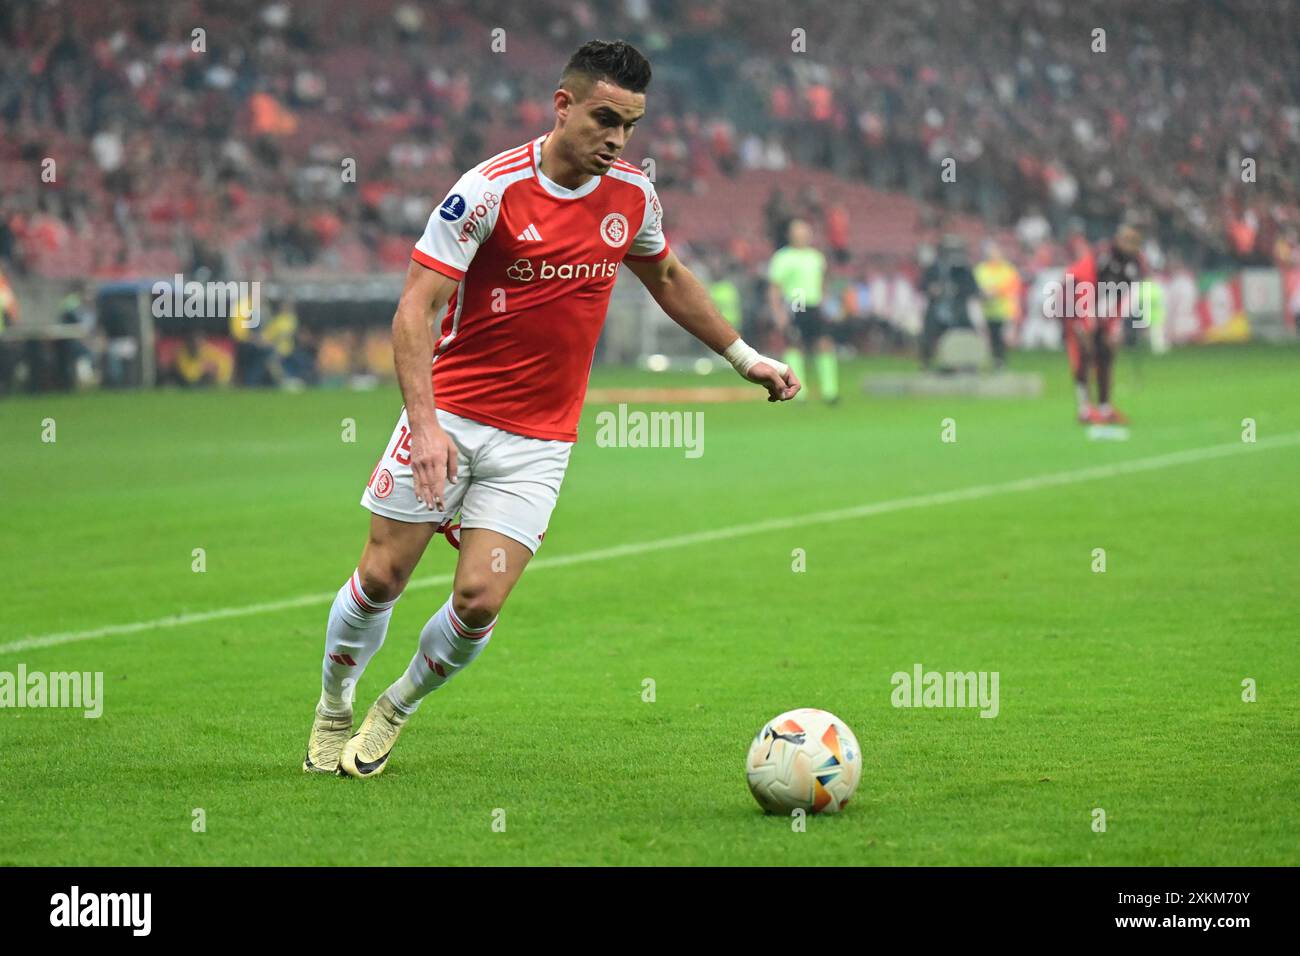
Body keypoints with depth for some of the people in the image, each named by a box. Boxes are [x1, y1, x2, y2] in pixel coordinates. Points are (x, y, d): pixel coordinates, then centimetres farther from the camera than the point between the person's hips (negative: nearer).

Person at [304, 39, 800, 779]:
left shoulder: (632, 195, 0)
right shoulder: (491, 190, -15)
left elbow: (667, 277, 23)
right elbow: (416, 309, -18)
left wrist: (744, 357, 24)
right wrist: (425, 424, -29)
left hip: (539, 440, 3)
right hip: (449, 417, -3)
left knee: (479, 600, -8)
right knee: (382, 577, 0)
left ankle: (396, 710, 19)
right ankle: (333, 710, 27)